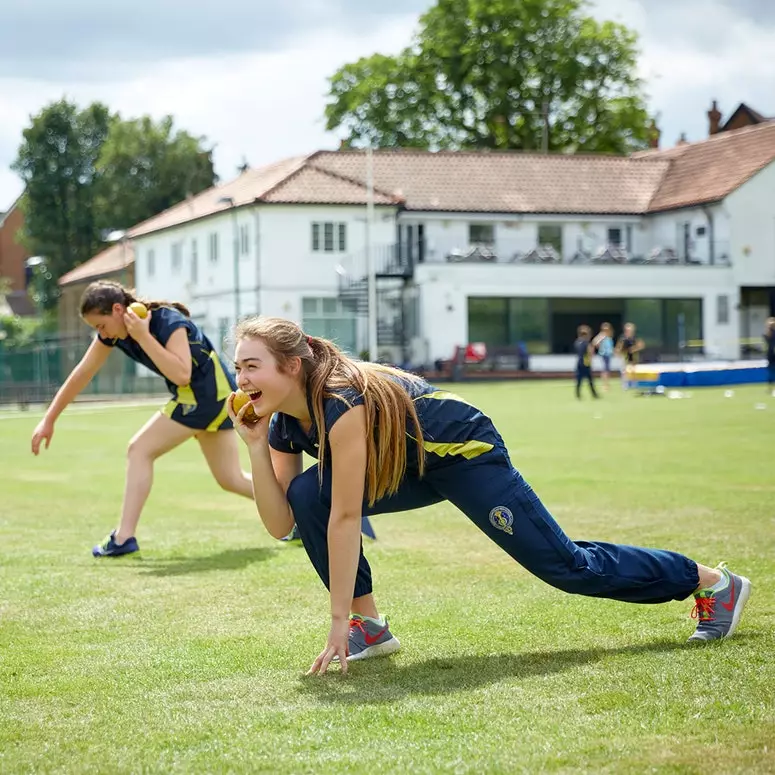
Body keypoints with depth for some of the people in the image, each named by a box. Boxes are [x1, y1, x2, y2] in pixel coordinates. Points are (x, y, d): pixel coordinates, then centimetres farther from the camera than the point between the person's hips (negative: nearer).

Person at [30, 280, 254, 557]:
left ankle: (124, 538, -10)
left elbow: (181, 375, -33)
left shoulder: (169, 322, -23)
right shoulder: (113, 331, 0)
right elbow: (83, 373, 6)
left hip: (204, 392, -9)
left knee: (140, 450, -10)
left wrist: (143, 337, -31)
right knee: (232, 479, 14)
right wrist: (49, 420, 7)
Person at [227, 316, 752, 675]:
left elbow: (345, 517, -35)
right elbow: (280, 523, -9)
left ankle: (714, 581, 14)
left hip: (463, 450, -8)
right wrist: (255, 446, -21)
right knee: (307, 494, -14)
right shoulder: (283, 424, -8)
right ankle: (371, 627, -4)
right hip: (408, 469, 8)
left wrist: (337, 621, -32)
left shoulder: (340, 402, -35)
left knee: (565, 565, -4)